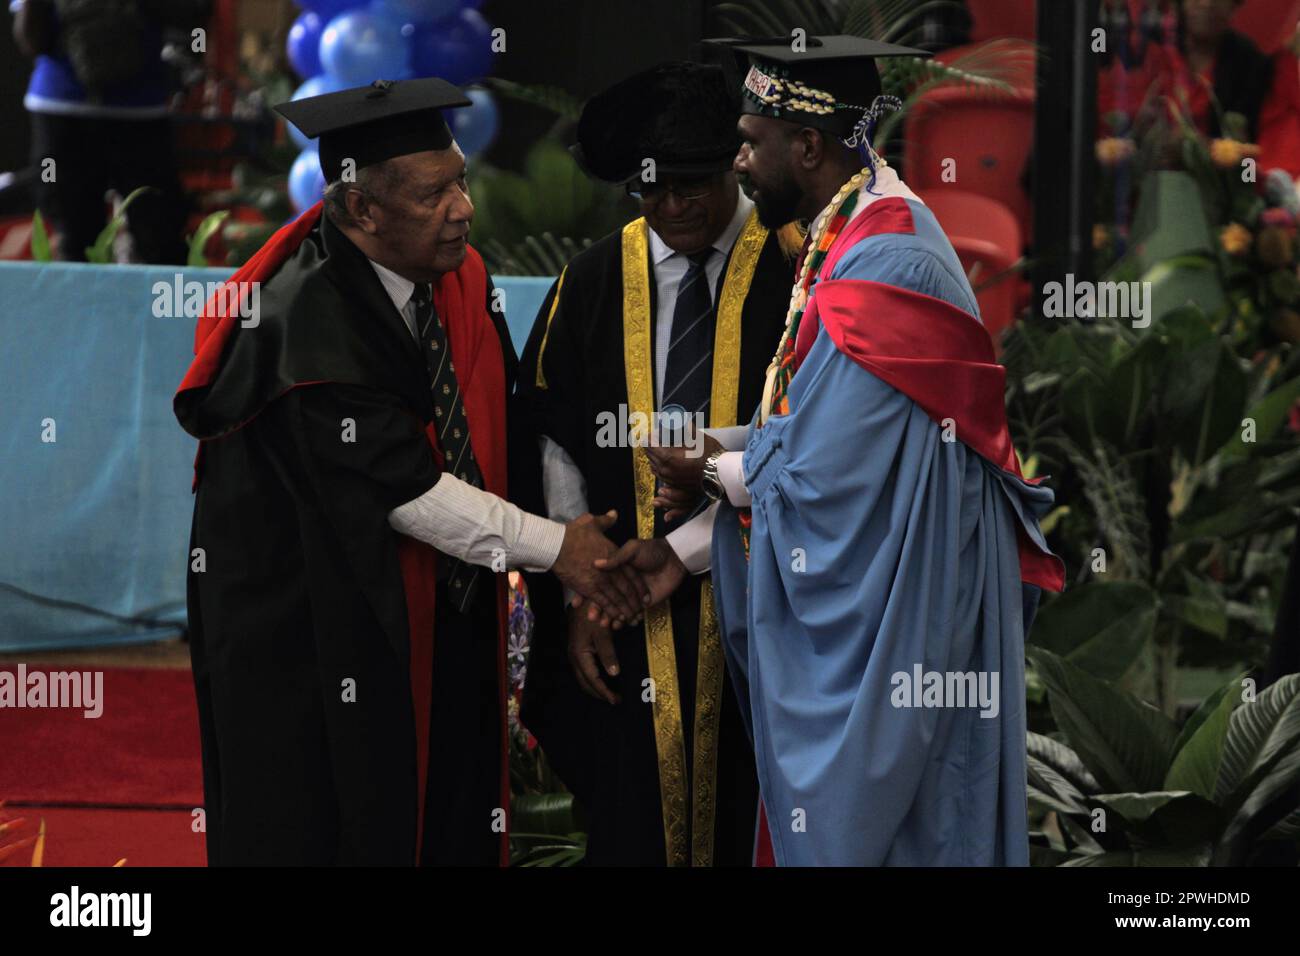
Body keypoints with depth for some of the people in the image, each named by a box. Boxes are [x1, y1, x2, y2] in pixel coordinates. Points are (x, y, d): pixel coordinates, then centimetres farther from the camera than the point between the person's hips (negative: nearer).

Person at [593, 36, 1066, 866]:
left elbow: (817, 470, -22)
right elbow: (804, 447, 14)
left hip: (876, 632, -9)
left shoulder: (881, 267, -21)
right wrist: (684, 548, 11)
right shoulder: (856, 239, 11)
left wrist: (714, 475, -3)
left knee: (851, 832, 0)